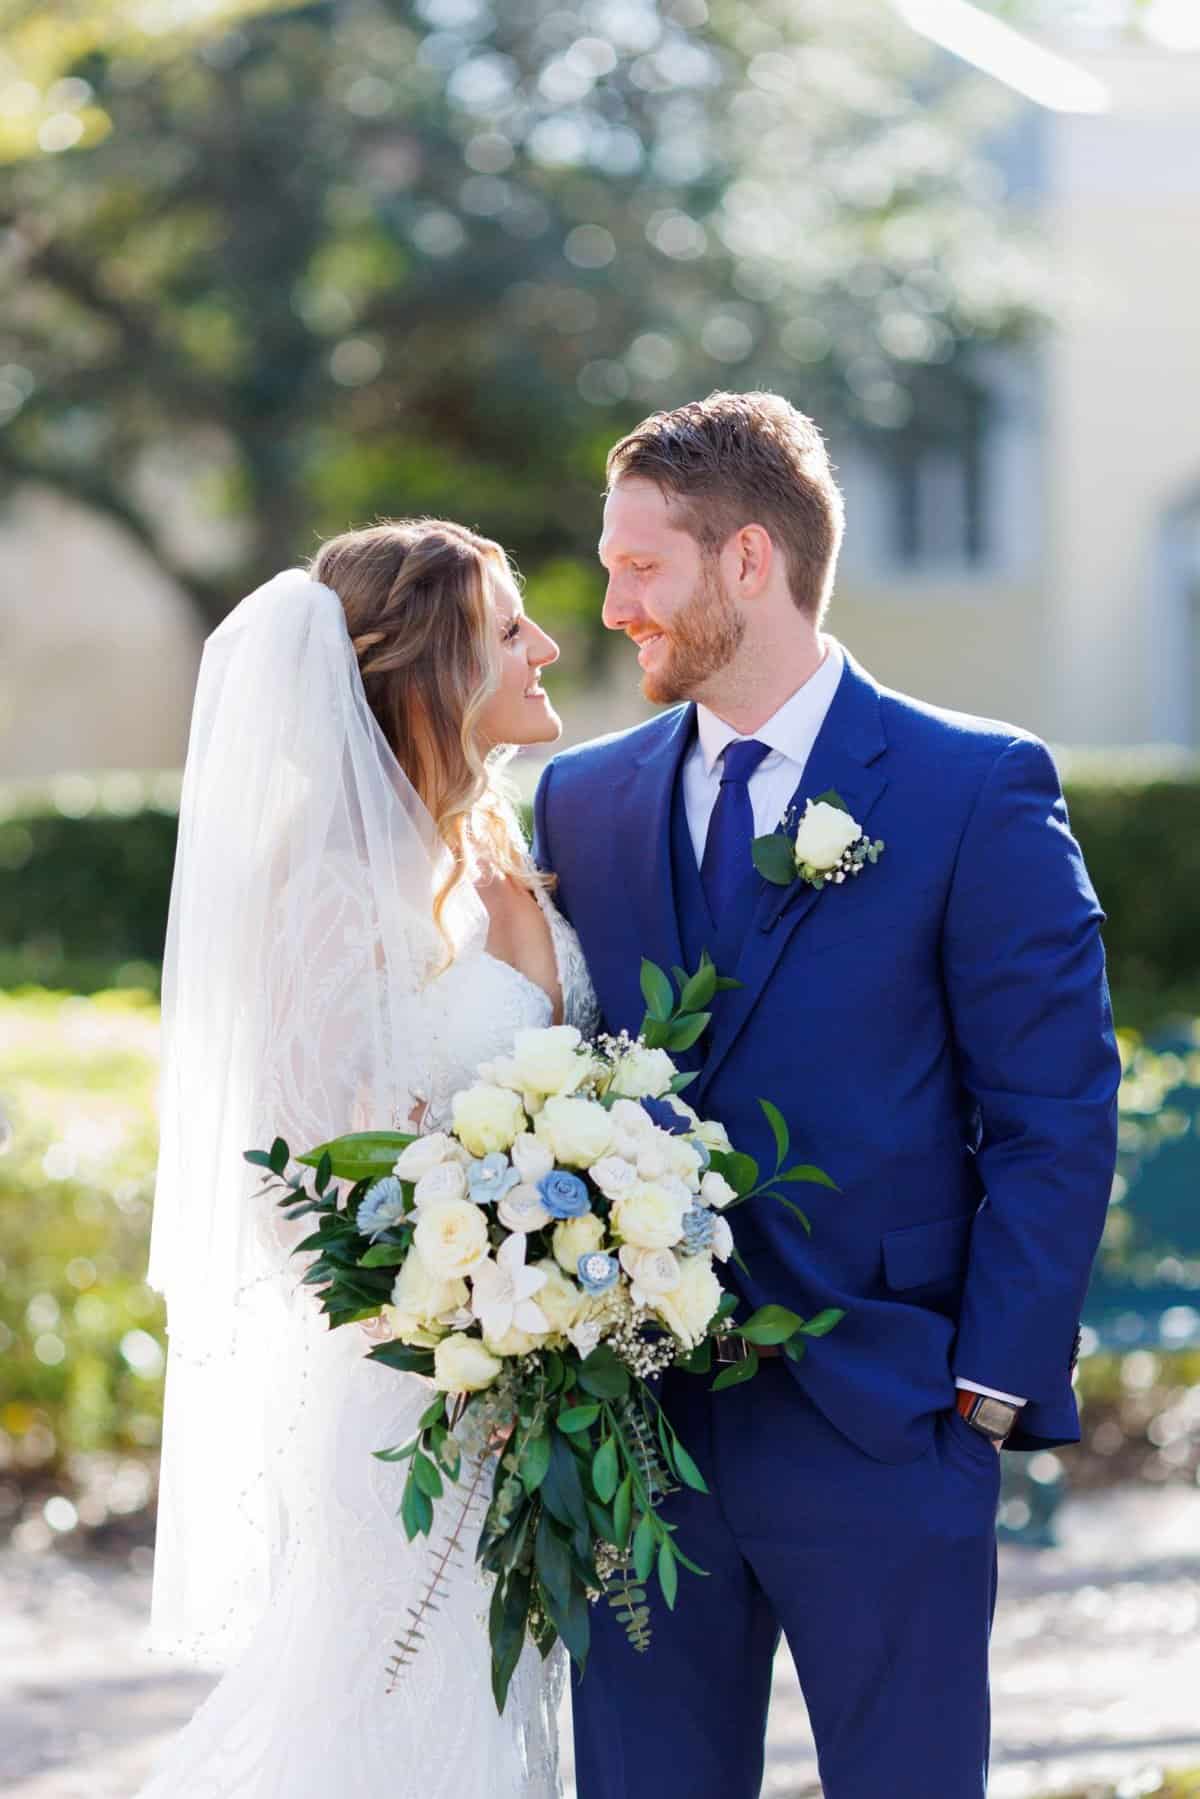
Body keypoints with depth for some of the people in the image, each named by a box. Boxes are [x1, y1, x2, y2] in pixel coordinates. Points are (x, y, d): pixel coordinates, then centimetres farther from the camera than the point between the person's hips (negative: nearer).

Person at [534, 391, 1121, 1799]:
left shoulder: (978, 788, -4)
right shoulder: (581, 799, 11)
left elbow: (1056, 1118, -5)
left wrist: (991, 1390, -10)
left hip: (880, 1429, -4)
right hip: (637, 1427, 4)